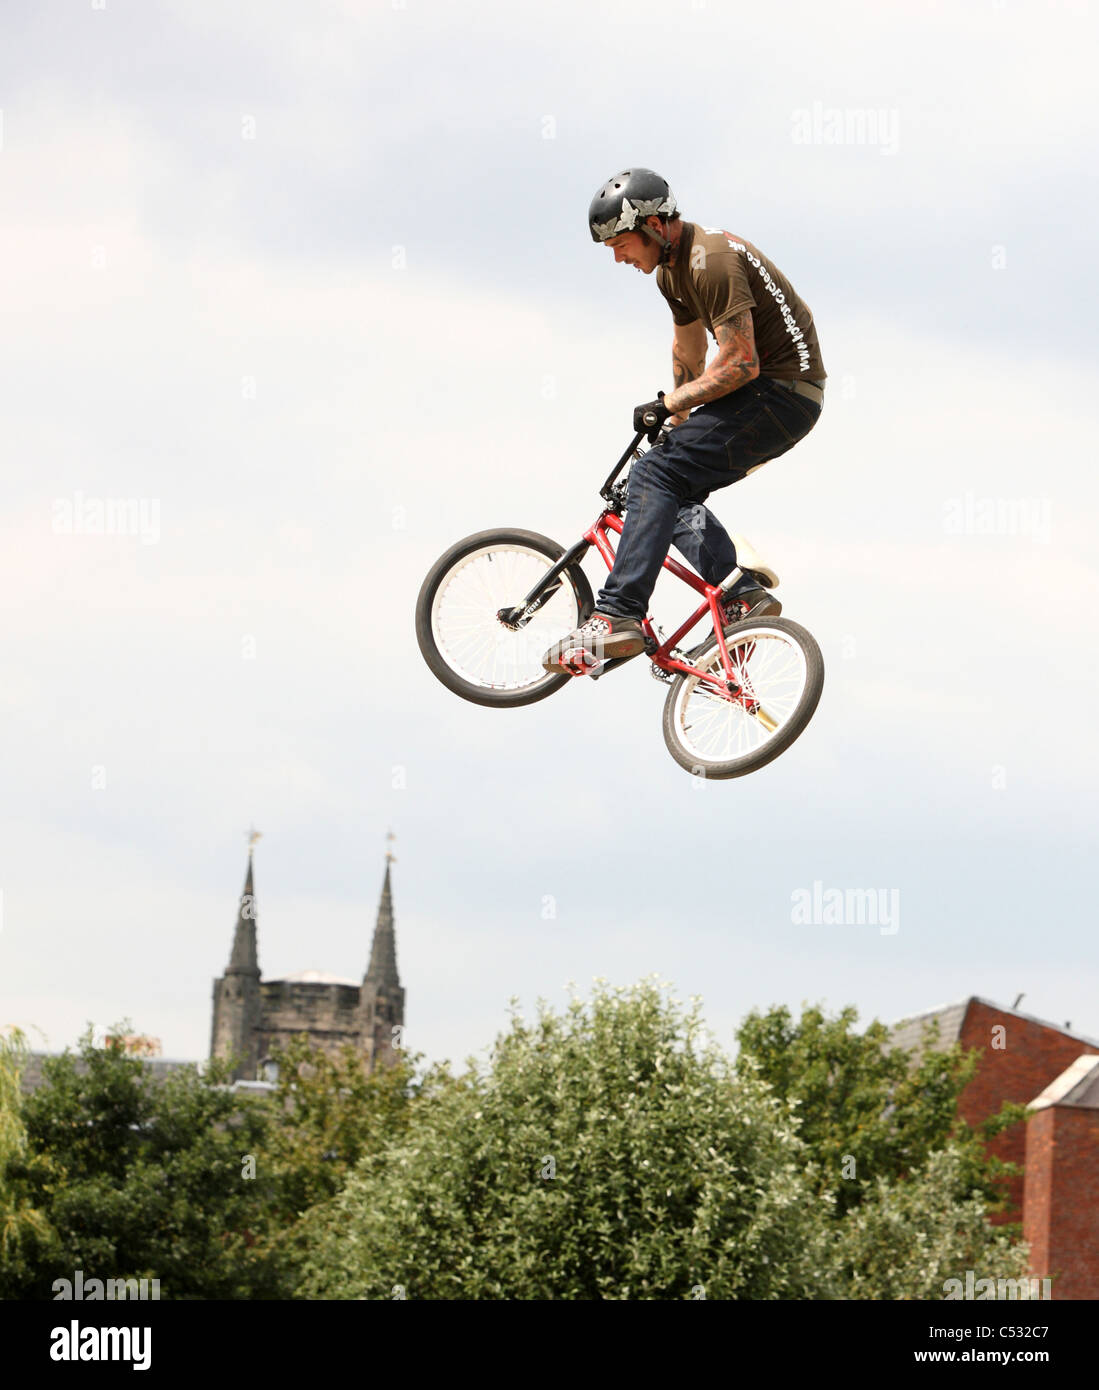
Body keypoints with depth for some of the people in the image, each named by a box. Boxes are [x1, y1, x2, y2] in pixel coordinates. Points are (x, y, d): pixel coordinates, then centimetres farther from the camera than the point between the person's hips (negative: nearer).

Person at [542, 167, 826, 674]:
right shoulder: (672, 269, 11)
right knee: (672, 492, 8)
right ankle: (742, 596, -1)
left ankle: (616, 618, -25)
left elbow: (739, 364, -24)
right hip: (766, 394, 11)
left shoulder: (712, 261, -21)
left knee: (655, 475, -19)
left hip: (783, 393, -11)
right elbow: (689, 356, 26)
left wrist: (667, 405, -16)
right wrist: (678, 421, 33)